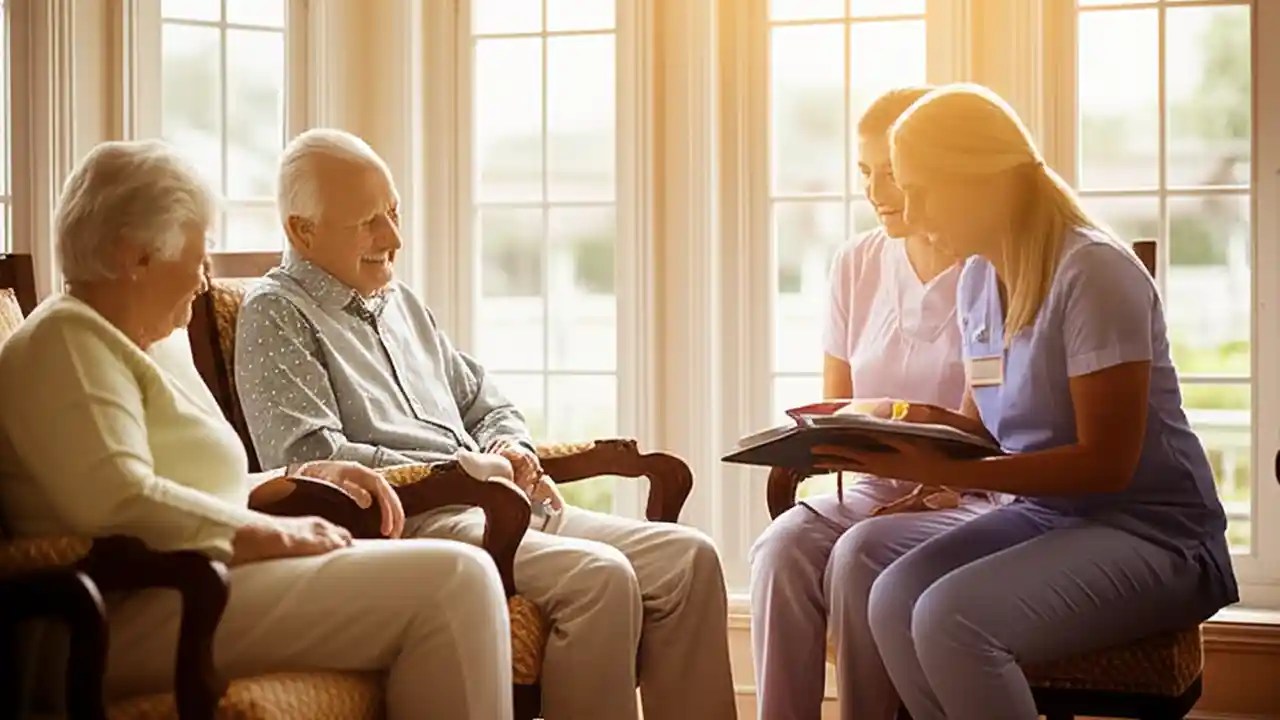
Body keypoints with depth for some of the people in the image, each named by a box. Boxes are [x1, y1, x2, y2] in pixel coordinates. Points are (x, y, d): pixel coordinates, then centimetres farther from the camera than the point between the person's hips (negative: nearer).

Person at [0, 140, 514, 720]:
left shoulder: (151, 344, 24)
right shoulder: (65, 341, -8)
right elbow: (120, 507, -22)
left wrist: (305, 477, 15)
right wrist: (279, 534, -15)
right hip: (141, 617, -10)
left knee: (464, 572, -1)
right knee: (448, 583, -19)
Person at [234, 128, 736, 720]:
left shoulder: (400, 303, 25)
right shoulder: (277, 315, 0)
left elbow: (488, 406, 32)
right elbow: (311, 457, -14)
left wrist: (508, 450, 5)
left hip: (499, 507, 8)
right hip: (406, 522, -8)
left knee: (687, 556, -8)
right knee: (600, 576, -30)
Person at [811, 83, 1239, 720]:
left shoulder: (1092, 272, -18)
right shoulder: (977, 278, 6)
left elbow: (1106, 462, -20)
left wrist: (942, 472, -25)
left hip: (1151, 532, -7)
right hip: (1043, 516, 7)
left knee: (949, 620, -30)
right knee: (893, 601, -21)